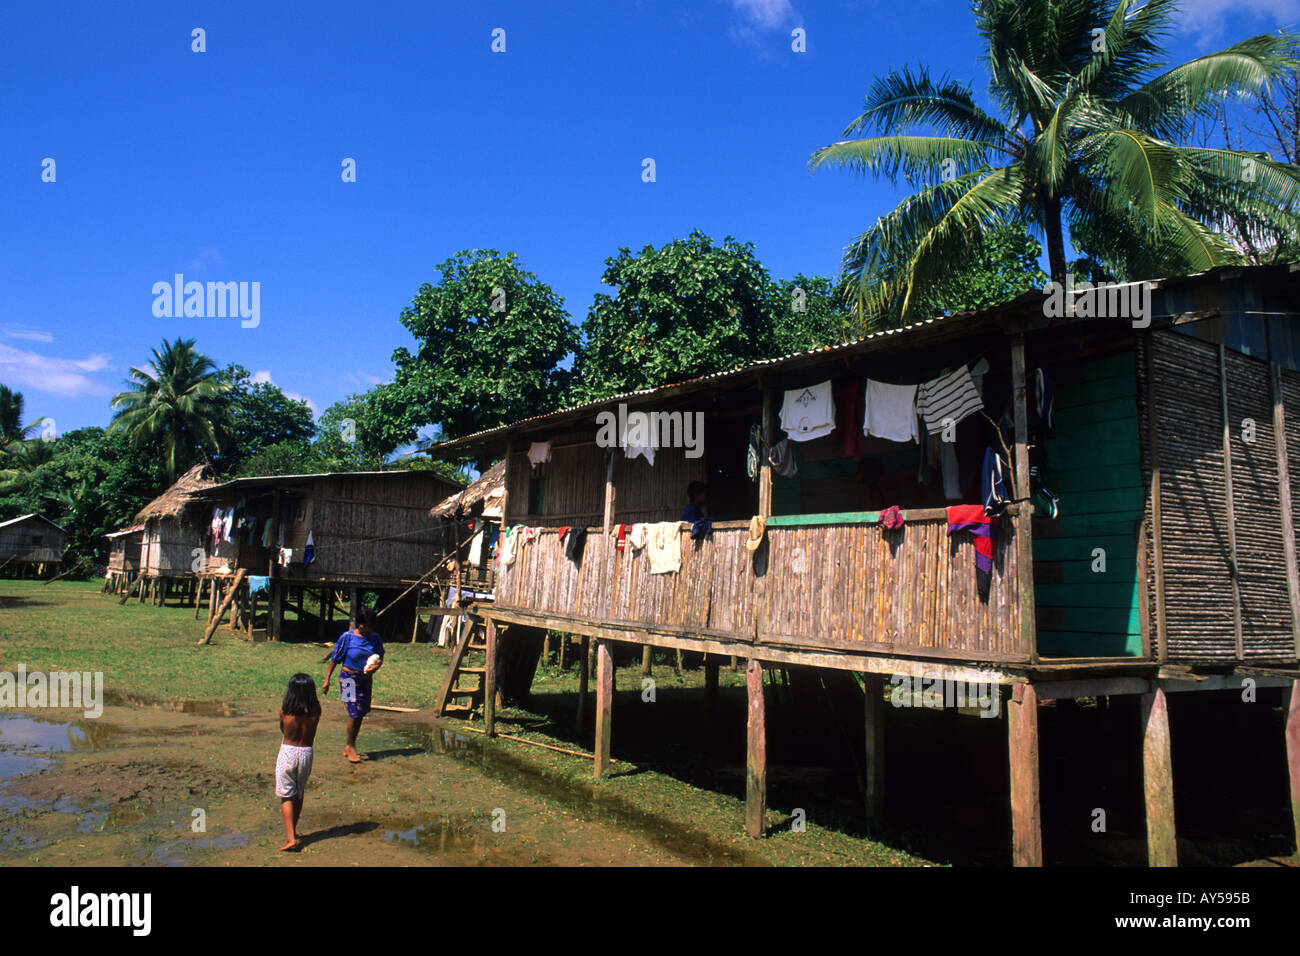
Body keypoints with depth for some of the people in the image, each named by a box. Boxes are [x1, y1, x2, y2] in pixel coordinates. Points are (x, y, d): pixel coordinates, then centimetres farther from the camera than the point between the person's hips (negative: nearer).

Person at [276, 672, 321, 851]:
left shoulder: (285, 710, -12)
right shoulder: (315, 711, -9)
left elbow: (283, 731, 6)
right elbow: (311, 735, 5)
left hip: (287, 751, -2)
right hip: (306, 753, 2)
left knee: (287, 796, 4)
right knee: (299, 794, 20)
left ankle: (290, 837, -6)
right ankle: (292, 830, 34)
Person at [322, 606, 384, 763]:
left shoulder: (375, 638, 0)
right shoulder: (347, 637, -11)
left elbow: (380, 658, 6)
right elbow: (334, 659, -4)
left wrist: (375, 666, -17)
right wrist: (327, 680, -5)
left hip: (365, 679, 4)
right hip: (349, 678, -4)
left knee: (360, 714, 9)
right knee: (354, 713, -10)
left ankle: (350, 747, 25)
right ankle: (350, 747, 9)